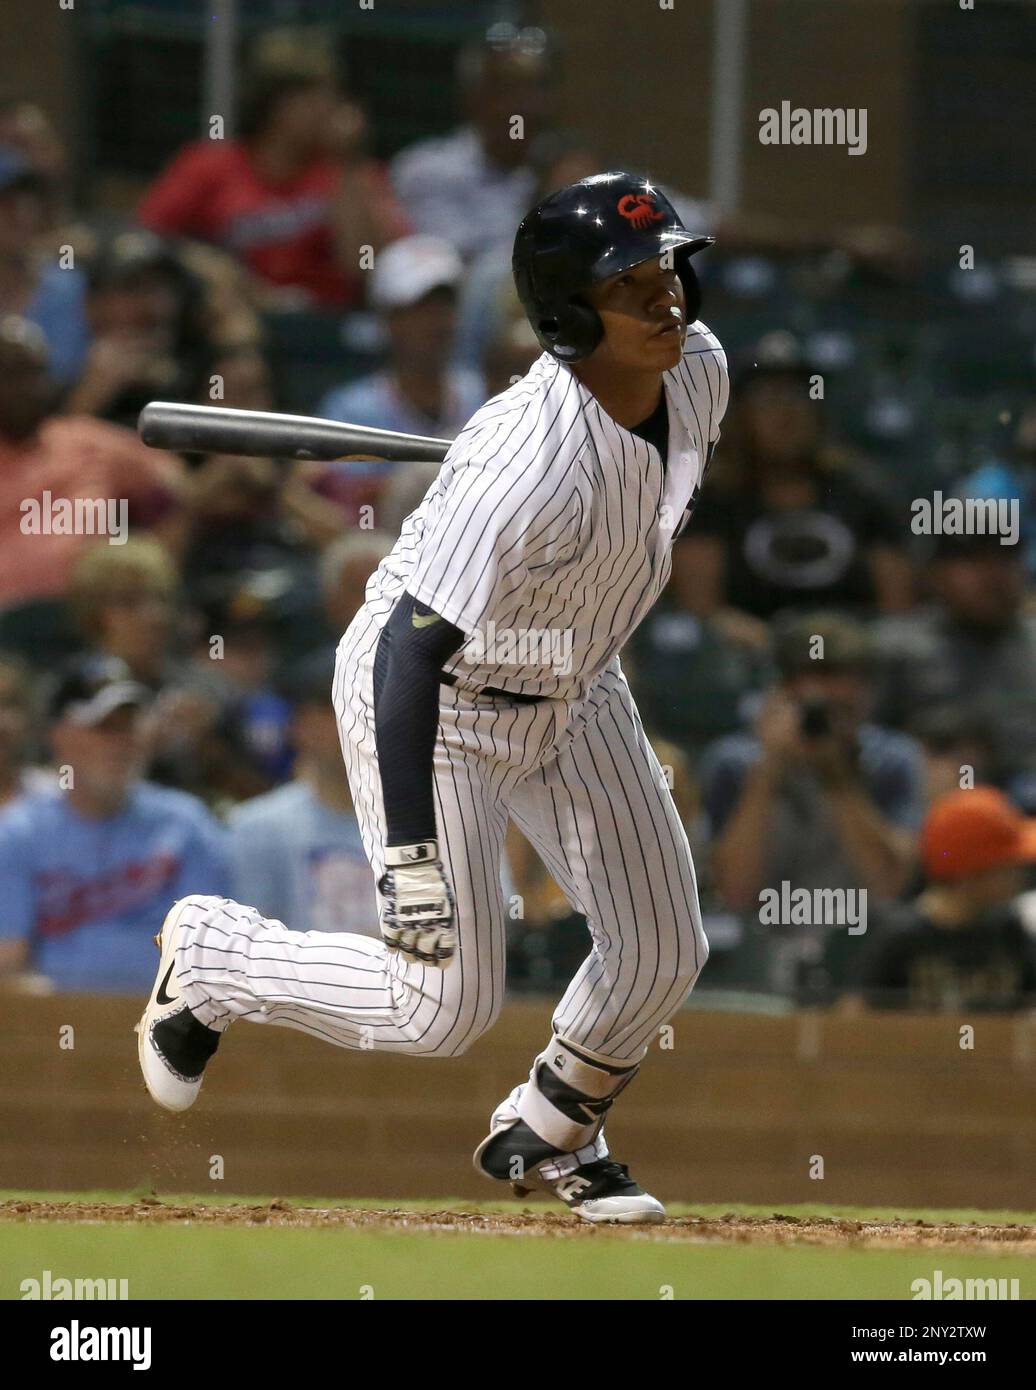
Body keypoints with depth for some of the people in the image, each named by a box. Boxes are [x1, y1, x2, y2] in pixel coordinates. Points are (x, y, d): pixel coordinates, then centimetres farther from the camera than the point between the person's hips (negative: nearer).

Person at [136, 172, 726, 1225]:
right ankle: (211, 954, 20)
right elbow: (412, 646, -38)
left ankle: (545, 1136, 32)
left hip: (572, 690, 7)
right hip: (429, 696, -7)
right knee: (445, 1007, -6)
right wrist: (410, 851, -42)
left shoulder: (698, 369, -15)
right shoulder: (530, 461, -38)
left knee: (662, 948, 4)